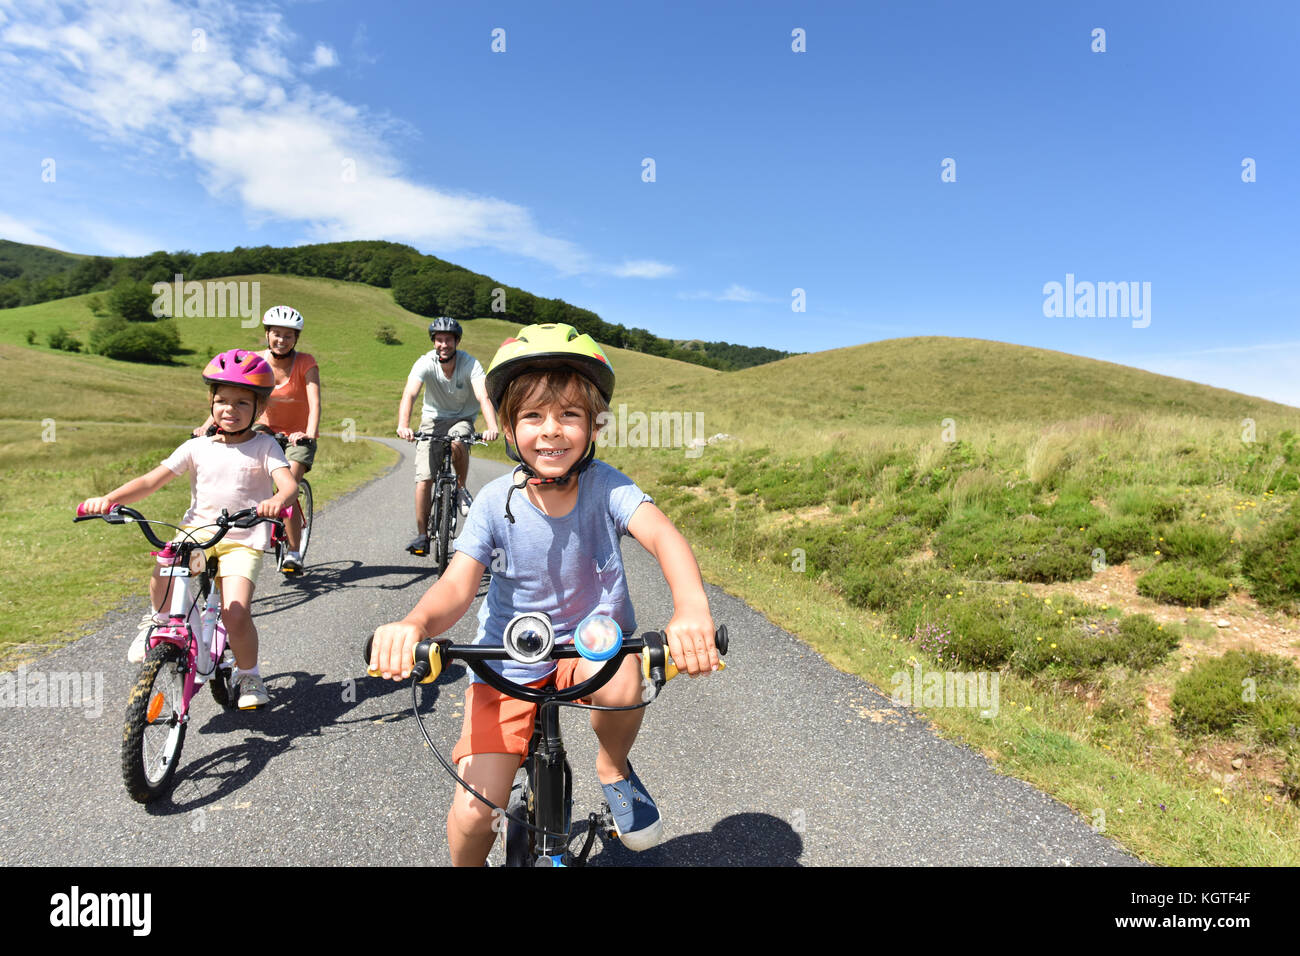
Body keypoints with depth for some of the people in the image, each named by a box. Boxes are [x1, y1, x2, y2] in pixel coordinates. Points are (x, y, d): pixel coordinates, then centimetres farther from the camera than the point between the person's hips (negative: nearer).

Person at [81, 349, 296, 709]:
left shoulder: (264, 446, 0)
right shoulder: (198, 447, 8)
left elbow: (289, 483, -17)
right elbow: (151, 480, 2)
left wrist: (277, 501, -41)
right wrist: (108, 498, -15)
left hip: (243, 540, -3)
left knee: (235, 614, -19)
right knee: (162, 577, -28)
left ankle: (248, 675, 10)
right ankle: (159, 618, 9)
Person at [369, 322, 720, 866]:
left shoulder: (605, 485, -16)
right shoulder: (495, 503, -14)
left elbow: (662, 535, -31)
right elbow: (458, 583, -20)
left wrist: (691, 608, -52)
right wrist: (414, 624, -43)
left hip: (592, 642, 0)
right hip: (509, 662, 1)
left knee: (620, 682, -35)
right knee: (474, 813, -7)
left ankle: (614, 770, 1)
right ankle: (467, 867, 31)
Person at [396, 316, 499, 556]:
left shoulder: (470, 363, -21)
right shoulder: (425, 363, -19)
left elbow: (483, 397, -35)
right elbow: (409, 395, -33)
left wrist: (492, 427, -54)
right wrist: (403, 425, -51)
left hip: (462, 418, -1)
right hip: (433, 419, 1)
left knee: (457, 444, -37)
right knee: (423, 478, -8)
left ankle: (461, 488, -8)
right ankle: (422, 535, 2)